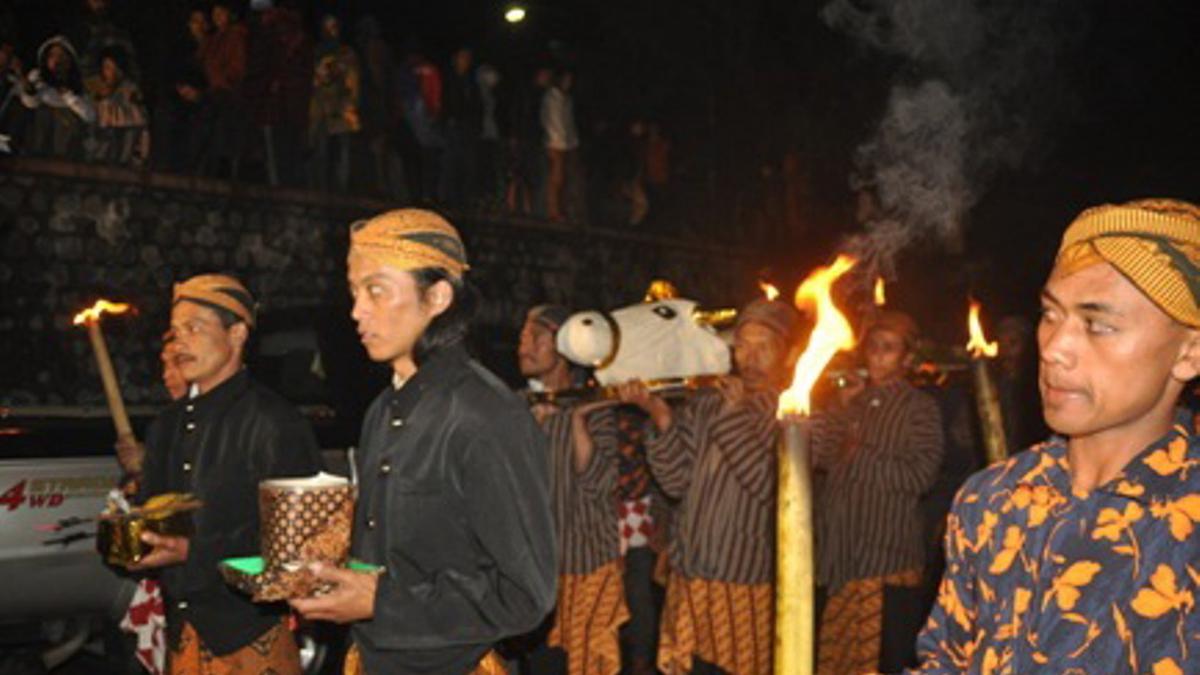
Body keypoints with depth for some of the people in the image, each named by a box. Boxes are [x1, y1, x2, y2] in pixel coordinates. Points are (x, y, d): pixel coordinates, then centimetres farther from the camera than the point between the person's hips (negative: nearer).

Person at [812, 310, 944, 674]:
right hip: (835, 555, 4)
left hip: (887, 557, -4)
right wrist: (840, 411, -6)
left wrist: (859, 456, -6)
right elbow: (820, 454, 6)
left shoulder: (919, 406, 2)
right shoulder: (850, 397, 16)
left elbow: (921, 475, -11)